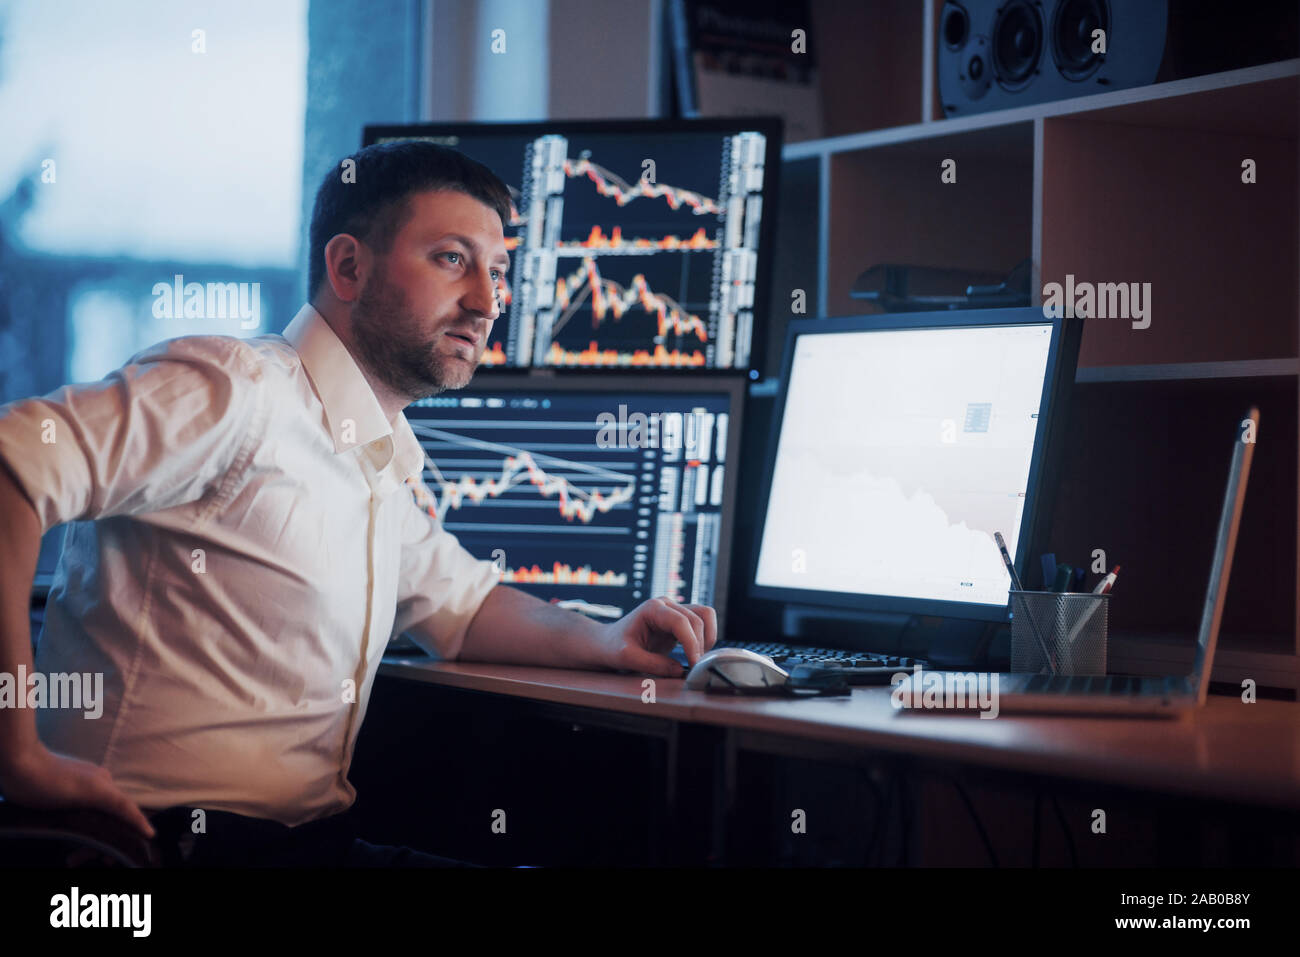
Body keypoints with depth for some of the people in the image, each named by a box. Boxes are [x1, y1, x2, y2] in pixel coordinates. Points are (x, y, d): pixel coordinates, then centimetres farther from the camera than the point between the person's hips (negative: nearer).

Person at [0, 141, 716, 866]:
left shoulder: (388, 469, 19)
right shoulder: (239, 389, -14)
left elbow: (459, 602, 35)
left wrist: (605, 641, 14)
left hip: (310, 835, 10)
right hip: (165, 834, -10)